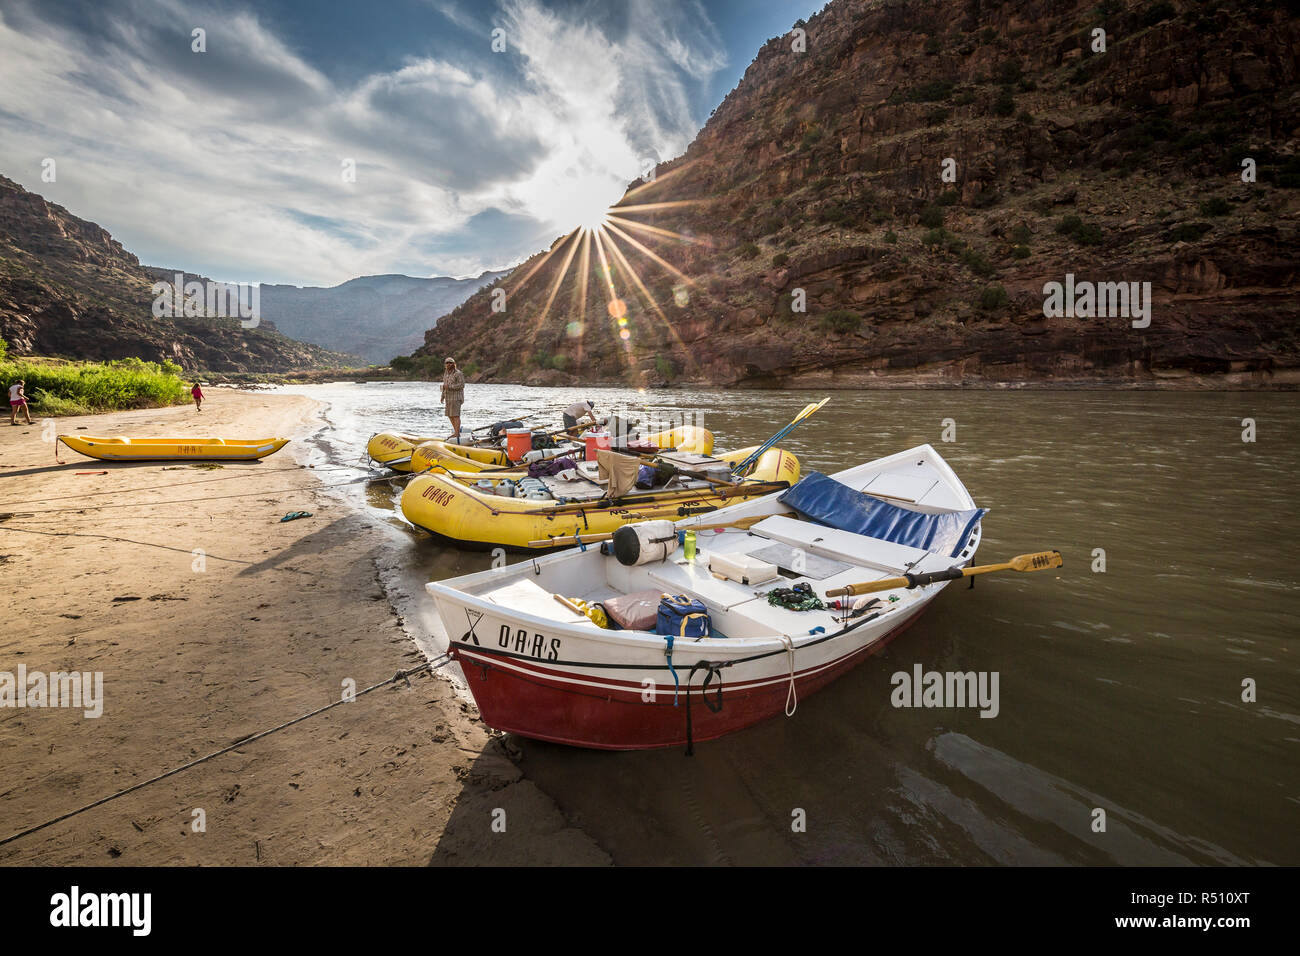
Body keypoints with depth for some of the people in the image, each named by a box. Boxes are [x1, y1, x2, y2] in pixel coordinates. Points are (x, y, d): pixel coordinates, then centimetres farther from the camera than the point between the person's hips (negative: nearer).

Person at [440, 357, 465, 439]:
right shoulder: (446, 373, 17)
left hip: (456, 397, -9)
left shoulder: (458, 373, -9)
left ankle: (457, 434, -9)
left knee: (455, 415, -11)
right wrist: (442, 396, 19)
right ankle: (456, 432, 18)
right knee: (450, 415, 10)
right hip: (448, 397, 9)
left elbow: (462, 385, -16)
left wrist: (450, 386, -20)